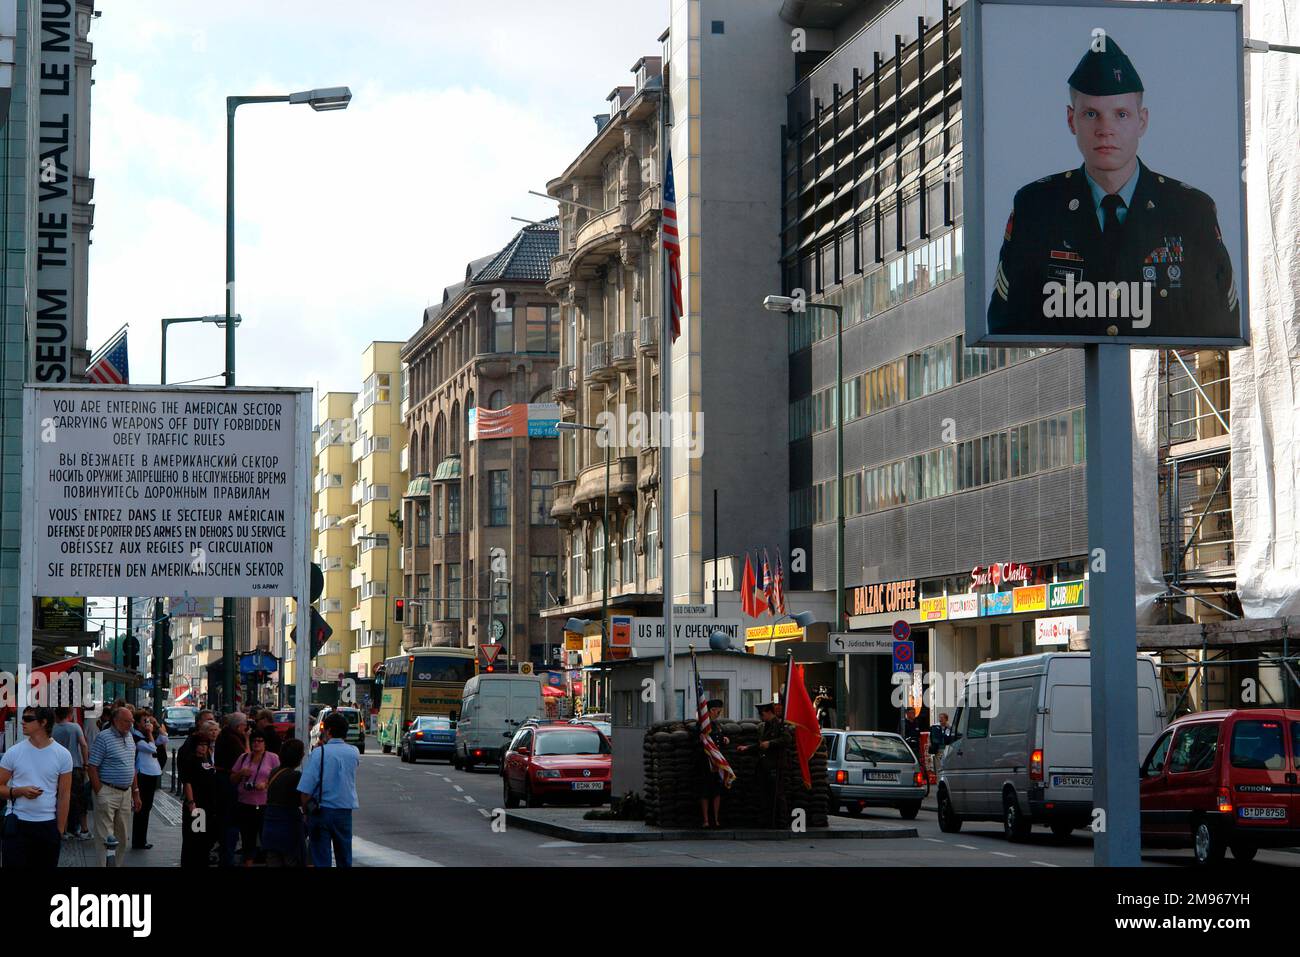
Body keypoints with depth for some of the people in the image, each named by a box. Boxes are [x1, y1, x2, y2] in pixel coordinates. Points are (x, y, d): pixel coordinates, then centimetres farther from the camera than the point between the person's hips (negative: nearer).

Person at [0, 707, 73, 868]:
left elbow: (64, 796, 3)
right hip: (17, 824, 0)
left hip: (48, 825, 0)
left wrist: (60, 830, 0)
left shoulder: (63, 755, 0)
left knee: (46, 866, 4)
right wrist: (20, 791, -16)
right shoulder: (13, 753, 1)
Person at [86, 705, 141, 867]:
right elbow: (91, 767, -13)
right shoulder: (104, 738, -11)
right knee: (104, 836, -4)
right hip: (108, 792, -7)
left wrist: (136, 793, 17)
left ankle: (118, 864, 21)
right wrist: (99, 793, -15)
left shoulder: (129, 737, 12)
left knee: (121, 836, 13)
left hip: (126, 793, 7)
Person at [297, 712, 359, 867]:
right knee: (345, 859, 14)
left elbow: (305, 789, -16)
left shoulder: (319, 753, -11)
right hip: (345, 812, 3)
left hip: (321, 811, -3)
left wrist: (306, 810, -1)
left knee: (320, 860, 1)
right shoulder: (354, 753, 0)